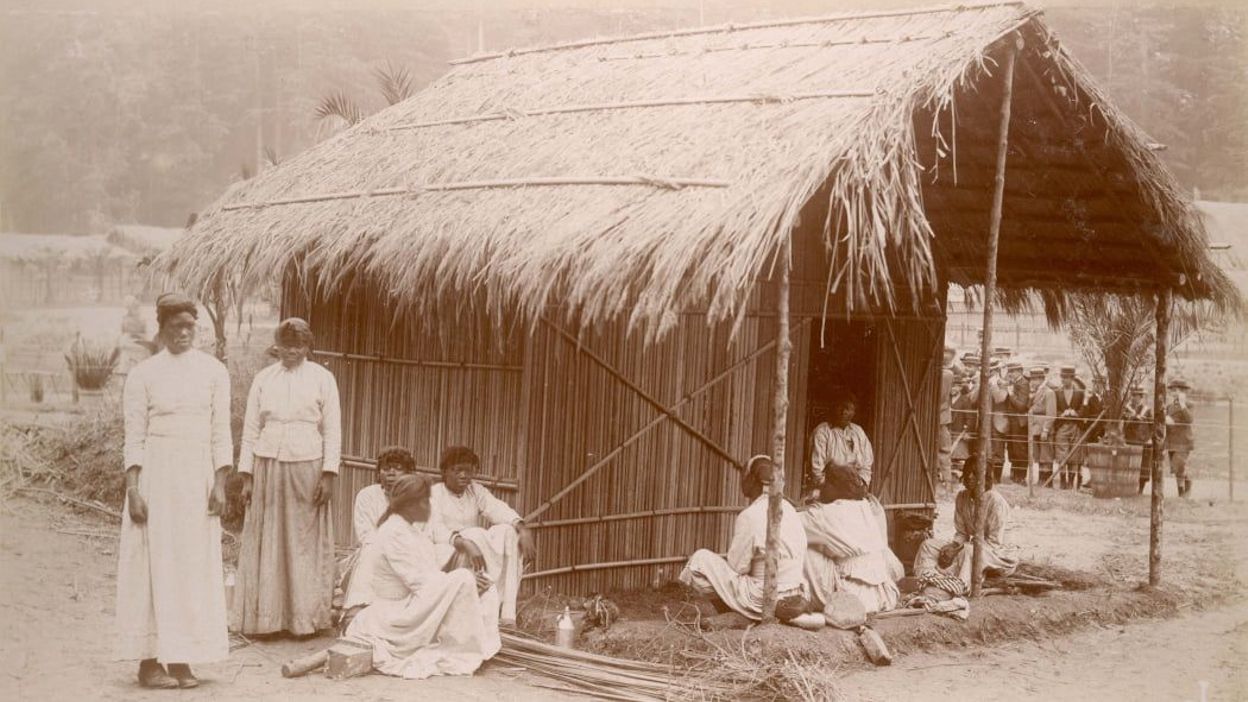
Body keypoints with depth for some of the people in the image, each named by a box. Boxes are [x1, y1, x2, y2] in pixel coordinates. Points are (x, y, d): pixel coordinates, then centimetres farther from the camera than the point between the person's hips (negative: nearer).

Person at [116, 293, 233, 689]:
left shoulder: (213, 371, 7)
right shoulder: (143, 375, 2)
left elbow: (221, 432, 7)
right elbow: (134, 436, 0)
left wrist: (220, 483, -1)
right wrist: (133, 489, -8)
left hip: (198, 476, 2)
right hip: (156, 474, -2)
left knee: (195, 563, 2)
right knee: (153, 563, -3)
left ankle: (180, 659, 8)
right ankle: (148, 660, 1)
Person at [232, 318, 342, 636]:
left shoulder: (322, 378, 3)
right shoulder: (263, 379, 8)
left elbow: (332, 429, 2)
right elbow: (250, 428, 9)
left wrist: (328, 474, -6)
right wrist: (246, 475, 3)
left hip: (306, 467, -2)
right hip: (268, 466, 2)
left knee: (305, 541, 1)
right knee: (265, 541, 2)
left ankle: (305, 617, 8)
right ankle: (265, 617, 8)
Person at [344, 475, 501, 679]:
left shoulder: (417, 530, 12)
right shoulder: (393, 533, -19)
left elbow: (435, 572, 10)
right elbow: (419, 580, -24)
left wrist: (472, 580, -7)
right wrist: (464, 580, -19)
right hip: (399, 614, -10)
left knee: (486, 586, 4)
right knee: (463, 580, -26)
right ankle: (464, 655, -19)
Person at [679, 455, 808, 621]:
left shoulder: (749, 516, -17)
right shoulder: (788, 509, 5)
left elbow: (736, 567, -12)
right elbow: (803, 560, 12)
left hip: (762, 601, -8)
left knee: (700, 559, -1)